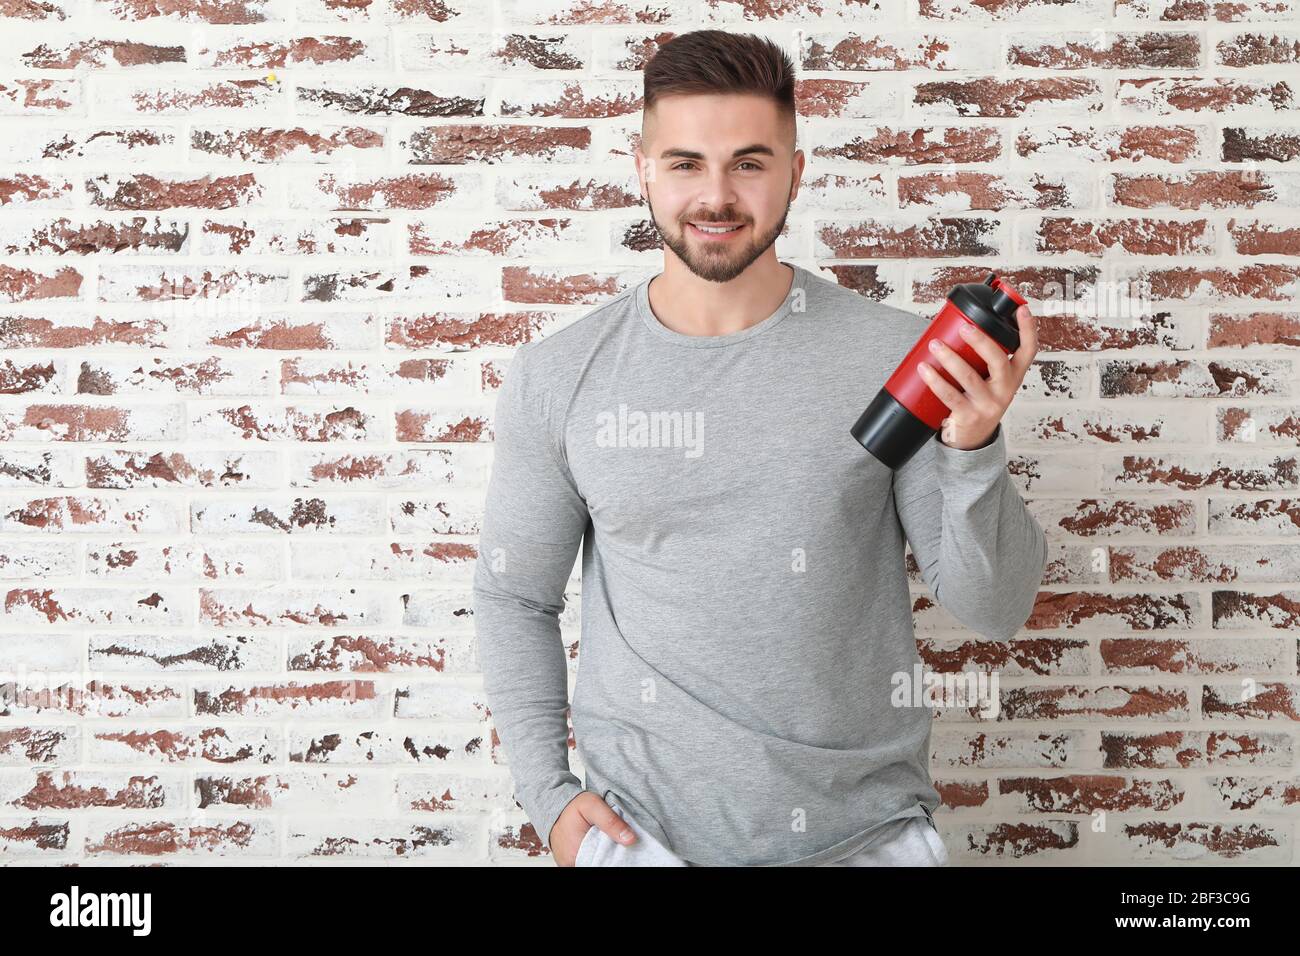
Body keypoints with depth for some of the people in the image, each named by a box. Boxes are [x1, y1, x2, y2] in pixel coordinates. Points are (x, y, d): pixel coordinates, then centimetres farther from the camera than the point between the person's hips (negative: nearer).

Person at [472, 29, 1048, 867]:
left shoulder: (896, 356, -10)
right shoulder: (558, 378, -6)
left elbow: (997, 609, -7)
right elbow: (515, 596, 4)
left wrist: (973, 449, -24)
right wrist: (547, 795, -2)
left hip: (865, 828, 0)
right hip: (642, 828, 0)